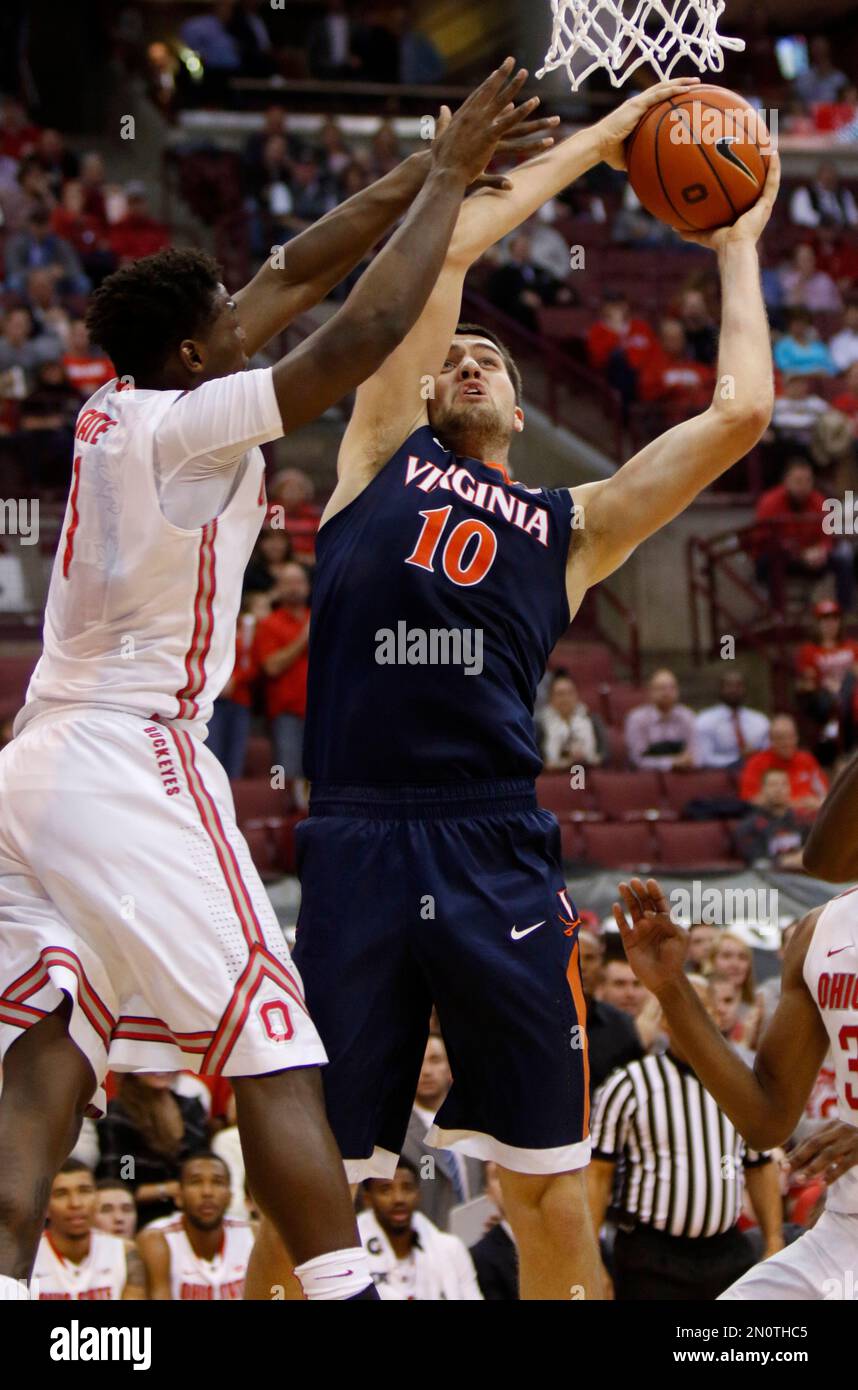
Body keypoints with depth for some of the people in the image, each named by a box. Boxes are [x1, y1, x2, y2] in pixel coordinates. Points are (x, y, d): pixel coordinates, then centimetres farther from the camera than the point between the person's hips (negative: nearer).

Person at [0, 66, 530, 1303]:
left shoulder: (118, 405, 14)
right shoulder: (186, 425, -10)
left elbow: (294, 275, 20)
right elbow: (363, 334, -16)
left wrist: (422, 176, 22)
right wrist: (446, 179, -5)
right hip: (131, 770, -9)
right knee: (275, 1057, -6)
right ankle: (347, 1292, -9)